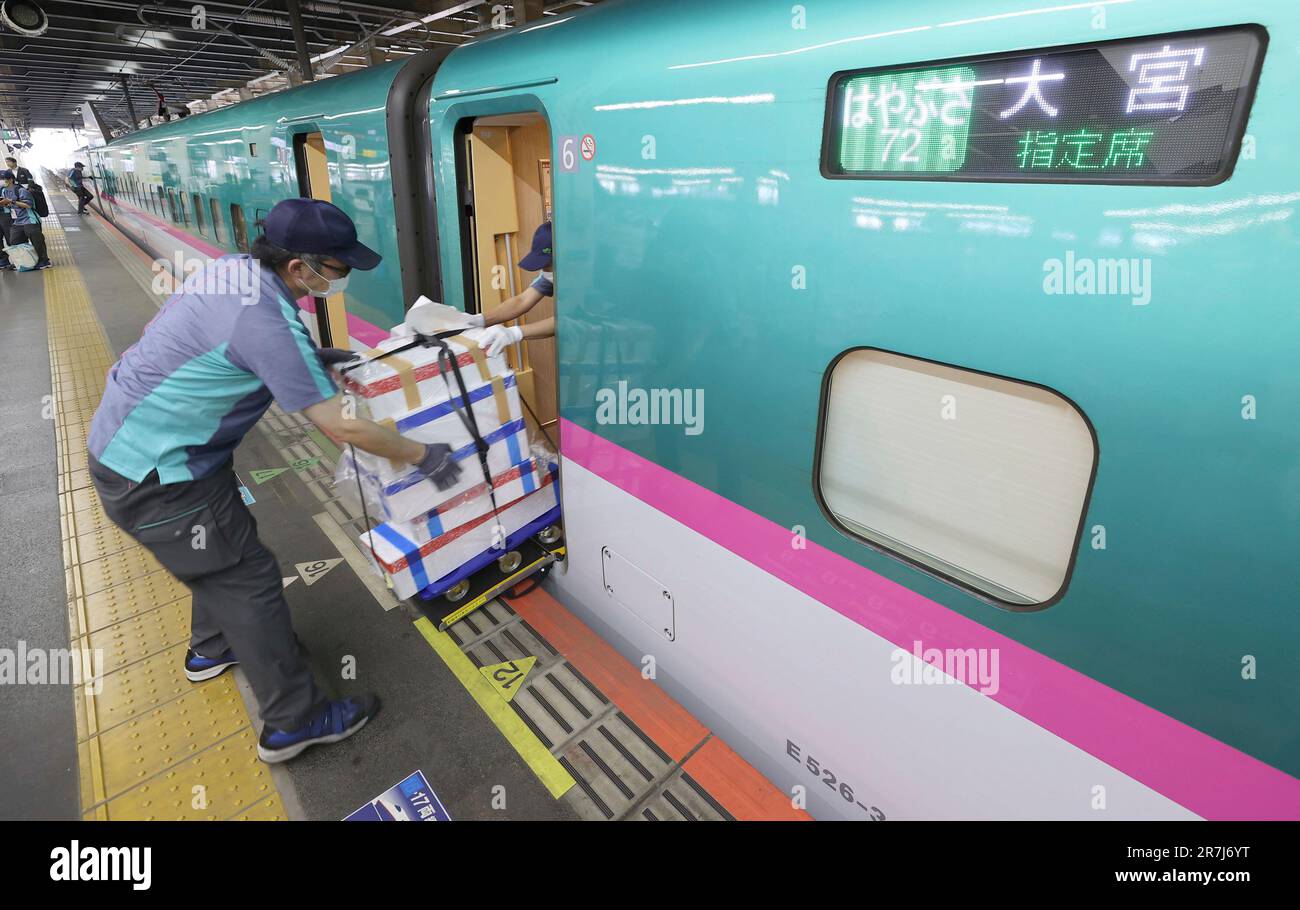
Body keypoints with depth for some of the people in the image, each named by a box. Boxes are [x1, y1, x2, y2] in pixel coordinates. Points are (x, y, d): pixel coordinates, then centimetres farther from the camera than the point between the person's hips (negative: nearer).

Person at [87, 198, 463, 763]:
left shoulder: (233, 268, -2)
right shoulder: (264, 319, -30)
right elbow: (341, 426, -29)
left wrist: (312, 358, 8)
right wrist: (424, 457, -18)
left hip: (124, 438, 10)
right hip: (153, 474, -10)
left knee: (224, 548, 26)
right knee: (248, 579, -2)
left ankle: (212, 648, 50)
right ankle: (293, 722, 11)